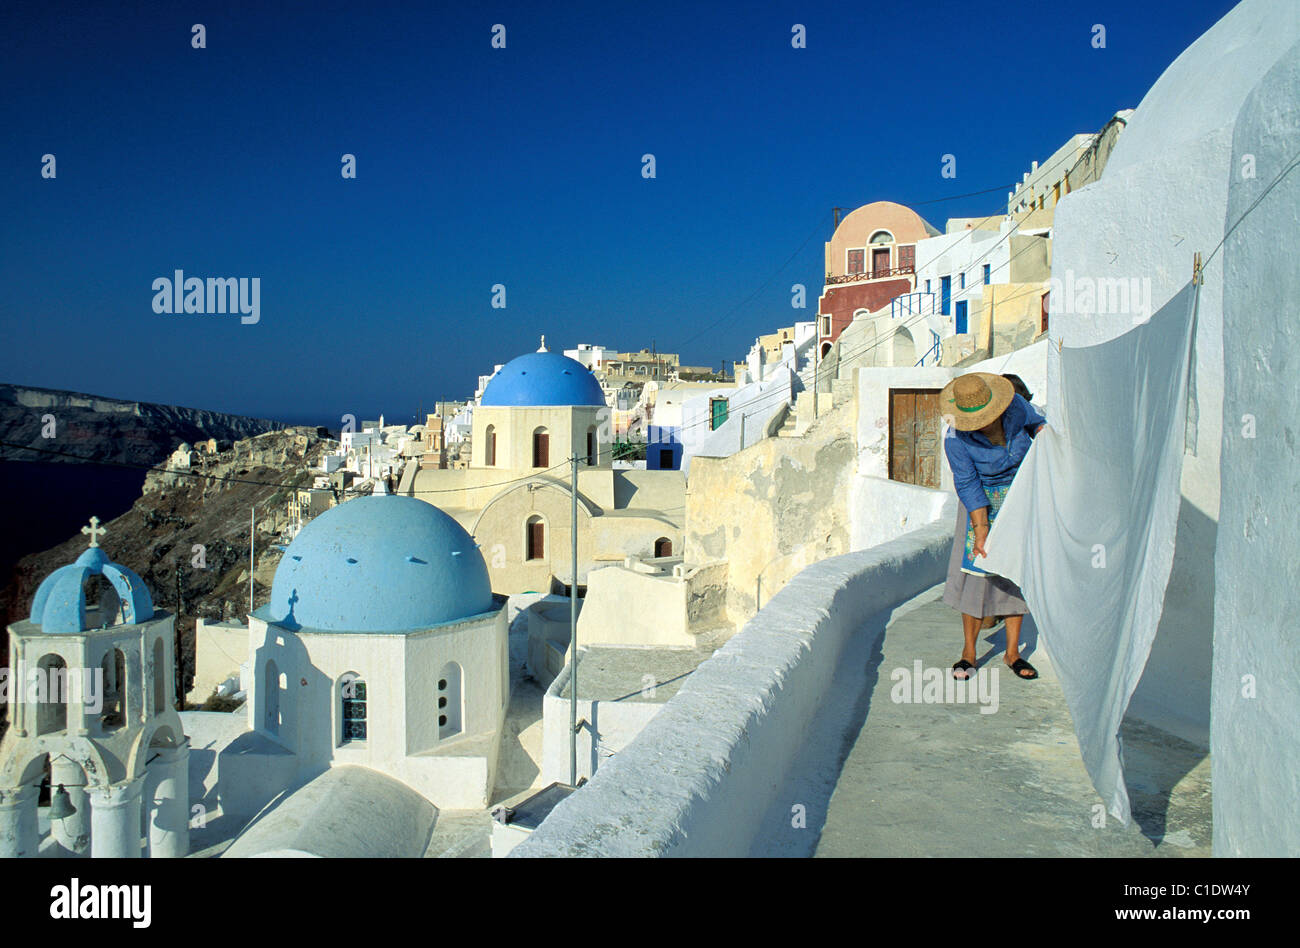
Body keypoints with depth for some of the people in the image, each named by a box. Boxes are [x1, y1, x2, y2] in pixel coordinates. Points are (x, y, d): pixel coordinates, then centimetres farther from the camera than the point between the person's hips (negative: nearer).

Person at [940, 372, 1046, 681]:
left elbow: (1036, 422, 7)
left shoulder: (1016, 405, -16)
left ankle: (1012, 652, 8)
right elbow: (968, 485, -20)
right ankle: (968, 652, 4)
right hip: (982, 501, -2)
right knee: (977, 569, -8)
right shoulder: (956, 439, -23)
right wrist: (980, 529, -25)